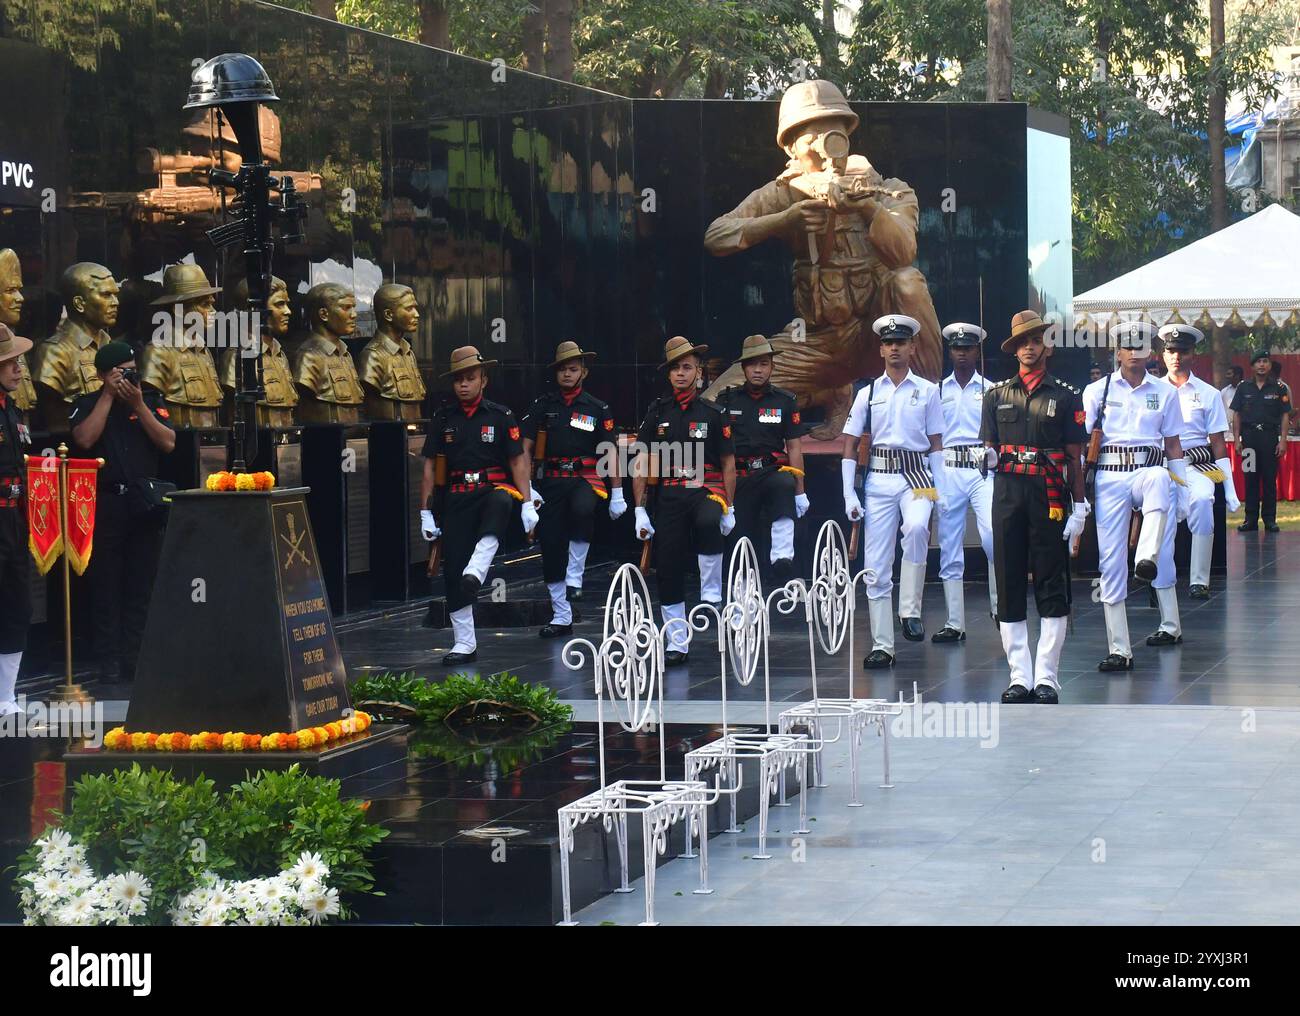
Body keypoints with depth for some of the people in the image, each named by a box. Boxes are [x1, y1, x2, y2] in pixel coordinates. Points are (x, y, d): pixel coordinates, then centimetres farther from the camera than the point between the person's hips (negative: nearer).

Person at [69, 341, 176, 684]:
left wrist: (137, 404, -7)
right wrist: (109, 396, -9)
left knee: (142, 585, 2)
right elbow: (85, 439, -13)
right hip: (105, 504, -2)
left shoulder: (151, 401, 11)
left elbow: (168, 443, -1)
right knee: (106, 585, 0)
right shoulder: (86, 405, 6)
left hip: (144, 503, 2)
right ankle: (109, 661, 3)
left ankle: (136, 659, 7)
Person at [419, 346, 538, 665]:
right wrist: (426, 512, 6)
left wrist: (527, 504, -6)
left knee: (499, 503, -41)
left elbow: (518, 461, 2)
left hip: (494, 488, -3)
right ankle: (465, 644, 6)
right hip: (457, 497, 3)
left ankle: (476, 572, -51)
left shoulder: (500, 416, 3)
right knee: (453, 569, -3)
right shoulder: (443, 420, 9)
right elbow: (429, 466, 10)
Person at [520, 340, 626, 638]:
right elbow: (525, 449, 5)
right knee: (550, 546, 1)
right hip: (551, 481, 2)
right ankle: (561, 617, 12)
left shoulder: (597, 409, 6)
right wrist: (527, 488, -6)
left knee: (582, 508, -38)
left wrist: (617, 494, 1)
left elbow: (610, 453, 6)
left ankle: (575, 574, -21)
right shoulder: (542, 406, 7)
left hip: (586, 479, -2)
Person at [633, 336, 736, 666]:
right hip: (669, 496, 2)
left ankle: (711, 592, -22)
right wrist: (640, 510, 1)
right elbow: (642, 463, 7)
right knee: (668, 570, 1)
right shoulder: (658, 412, 7)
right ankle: (677, 644, 10)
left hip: (706, 490, -2)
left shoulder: (712, 413, 4)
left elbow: (728, 463, 7)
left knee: (708, 522, -38)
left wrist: (729, 509, 2)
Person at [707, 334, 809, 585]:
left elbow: (795, 448, 5)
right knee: (743, 537, 1)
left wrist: (800, 491, 2)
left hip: (773, 471, -2)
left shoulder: (785, 401, 5)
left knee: (785, 486, -35)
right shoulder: (727, 400, 5)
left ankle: (782, 559, -44)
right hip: (739, 477, 2)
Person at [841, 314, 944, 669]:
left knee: (916, 527, -34)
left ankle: (910, 611, -22)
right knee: (876, 568, 0)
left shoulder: (927, 391, 8)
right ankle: (881, 646, 6)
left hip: (916, 475, -2)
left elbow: (937, 444, 8)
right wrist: (849, 495, 2)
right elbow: (850, 446, 11)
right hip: (878, 480, 2)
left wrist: (940, 493, 0)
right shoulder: (868, 394, 10)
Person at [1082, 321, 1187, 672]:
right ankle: (1119, 650, 2)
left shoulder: (1165, 392, 11)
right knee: (1111, 561, -4)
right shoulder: (1097, 391, 9)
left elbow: (1173, 446, 14)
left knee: (1158, 479, -40)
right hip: (1109, 476, 0)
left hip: (1148, 469, 0)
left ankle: (1147, 559, -52)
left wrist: (1183, 492, 9)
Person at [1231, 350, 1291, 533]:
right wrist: (1237, 440, 1)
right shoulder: (1244, 387, 8)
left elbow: (1284, 415, 3)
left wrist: (1283, 441, -5)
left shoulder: (1279, 388, 4)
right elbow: (1237, 415, 9)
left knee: (1270, 480, 0)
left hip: (1270, 437, -1)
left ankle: (1270, 519, 6)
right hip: (1249, 437, 1)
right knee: (1250, 479, 3)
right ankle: (1251, 519, 8)